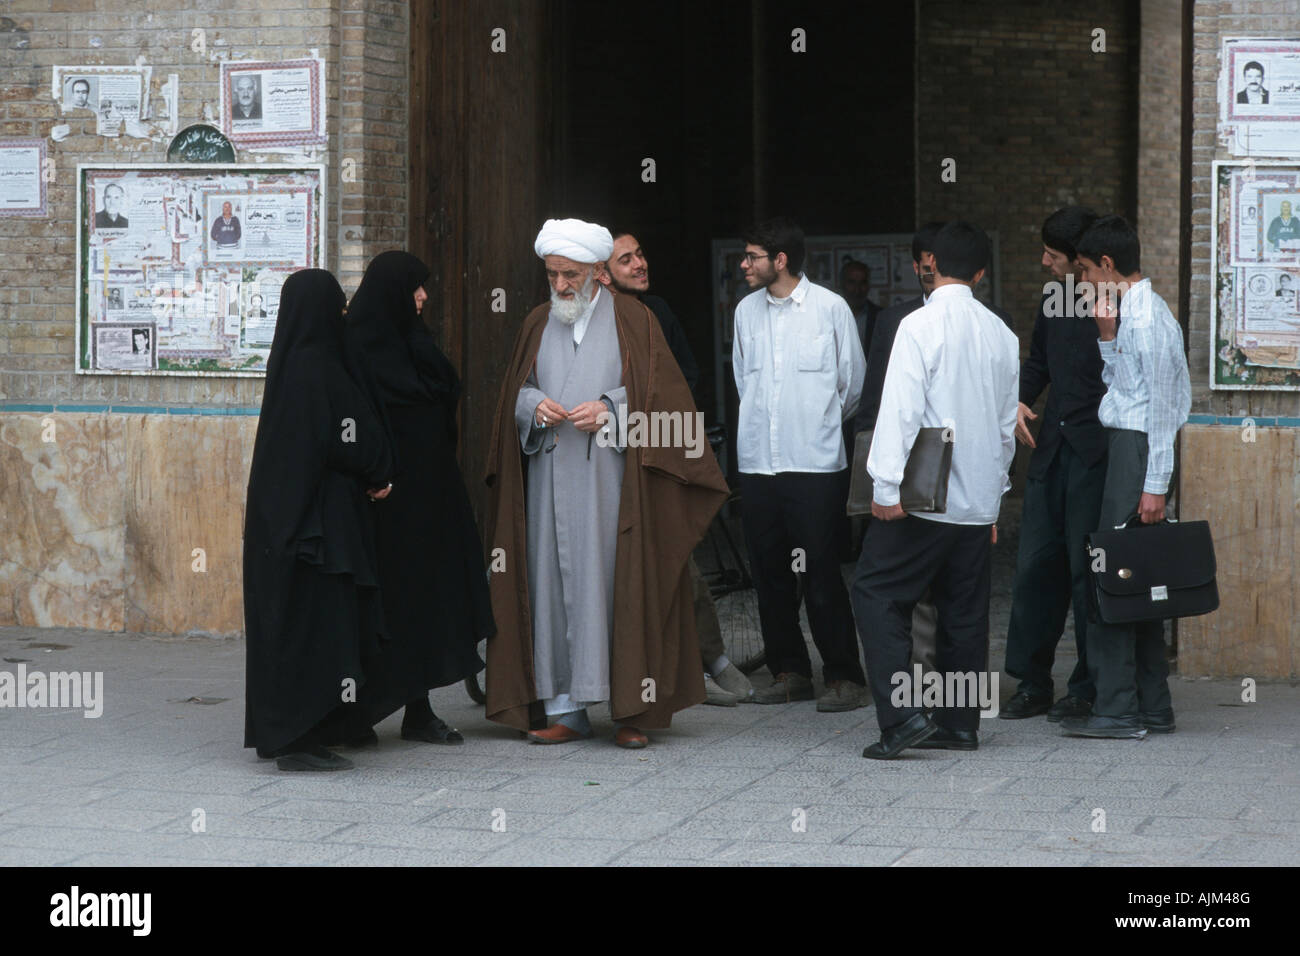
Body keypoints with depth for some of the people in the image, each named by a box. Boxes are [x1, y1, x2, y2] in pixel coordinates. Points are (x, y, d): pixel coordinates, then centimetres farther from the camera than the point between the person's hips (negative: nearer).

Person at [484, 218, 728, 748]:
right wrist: (535, 406, -5)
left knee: (618, 582, -7)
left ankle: (631, 709, -4)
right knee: (554, 581, 1)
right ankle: (566, 709, 5)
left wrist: (609, 409, -15)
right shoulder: (538, 323, 15)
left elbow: (660, 392, 0)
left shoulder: (631, 319, 4)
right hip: (550, 480, 4)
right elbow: (514, 393, 17)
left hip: (611, 479, -4)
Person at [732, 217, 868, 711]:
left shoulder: (830, 308, -4)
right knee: (770, 574, 8)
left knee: (822, 576, -6)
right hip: (758, 462, 5)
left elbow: (852, 381, 6)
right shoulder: (747, 310, 9)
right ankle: (789, 672, 18)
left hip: (816, 463, -5)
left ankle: (844, 676, 1)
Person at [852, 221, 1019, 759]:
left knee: (876, 594, -2)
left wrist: (888, 486, -13)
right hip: (979, 501, 6)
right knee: (964, 608, 11)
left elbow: (902, 411, -16)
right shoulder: (1001, 334, 9)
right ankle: (960, 724, 15)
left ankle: (902, 715, -12)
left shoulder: (921, 325, -10)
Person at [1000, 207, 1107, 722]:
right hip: (1052, 449, 7)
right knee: (1036, 564, 7)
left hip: (1096, 453, -7)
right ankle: (1032, 683, 15)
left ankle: (1090, 689, 9)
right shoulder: (1053, 298, 11)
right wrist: (1021, 400, 8)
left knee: (1088, 569, -1)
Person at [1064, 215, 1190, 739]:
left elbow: (1160, 402, -18)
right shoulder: (1131, 312, 15)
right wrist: (1107, 336, 6)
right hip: (1125, 446, 10)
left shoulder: (1148, 318, -15)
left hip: (1137, 449, -10)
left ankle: (1117, 710, -7)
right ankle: (1151, 707, 16)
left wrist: (1154, 484, -19)